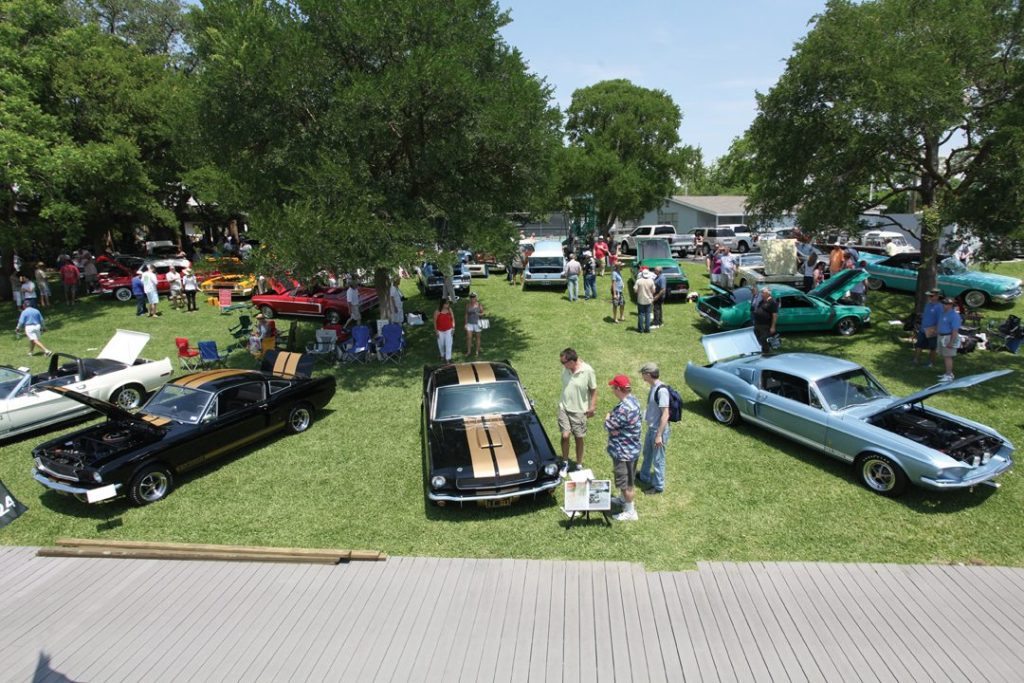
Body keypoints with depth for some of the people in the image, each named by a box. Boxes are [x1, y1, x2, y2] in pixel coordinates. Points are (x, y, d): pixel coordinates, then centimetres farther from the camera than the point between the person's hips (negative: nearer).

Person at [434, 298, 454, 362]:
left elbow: (452, 318, 4)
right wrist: (436, 331, -7)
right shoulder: (437, 311, -16)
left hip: (448, 330, 1)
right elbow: (435, 321, -8)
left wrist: (453, 327, -1)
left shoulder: (449, 309, -7)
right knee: (441, 344, 15)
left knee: (448, 344, -4)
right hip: (440, 331, -1)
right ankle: (442, 355, 41)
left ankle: (448, 358, 3)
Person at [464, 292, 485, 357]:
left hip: (477, 323, -2)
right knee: (469, 337, 0)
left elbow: (482, 313, 0)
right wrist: (466, 323, 5)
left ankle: (477, 352, 22)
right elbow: (466, 314, 5)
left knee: (478, 337, 9)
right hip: (470, 323, 2)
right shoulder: (468, 305, -2)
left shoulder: (479, 305, -9)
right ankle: (468, 351, 16)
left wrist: (479, 314, -23)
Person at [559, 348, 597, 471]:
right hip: (564, 407, 3)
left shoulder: (588, 371, -19)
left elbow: (593, 390, -8)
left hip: (579, 410, -2)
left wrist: (592, 407, -7)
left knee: (579, 438, 10)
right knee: (565, 436, -1)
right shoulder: (566, 369, -8)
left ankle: (579, 465, 29)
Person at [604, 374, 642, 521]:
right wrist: (616, 428, -2)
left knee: (626, 481, 7)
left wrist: (608, 418, -3)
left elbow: (609, 426, -21)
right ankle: (623, 499, 48)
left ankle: (630, 512, 21)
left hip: (624, 451, -9)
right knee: (628, 478, 28)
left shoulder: (624, 408, -32)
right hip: (631, 447, 9)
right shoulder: (633, 399, -1)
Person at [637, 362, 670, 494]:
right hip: (650, 428, 9)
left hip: (659, 430, -9)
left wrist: (659, 435, -24)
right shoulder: (653, 388, 3)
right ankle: (644, 477, 44)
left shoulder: (662, 390, -25)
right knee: (647, 454, 25)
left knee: (658, 459, 6)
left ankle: (659, 486, 23)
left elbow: (665, 415, -25)